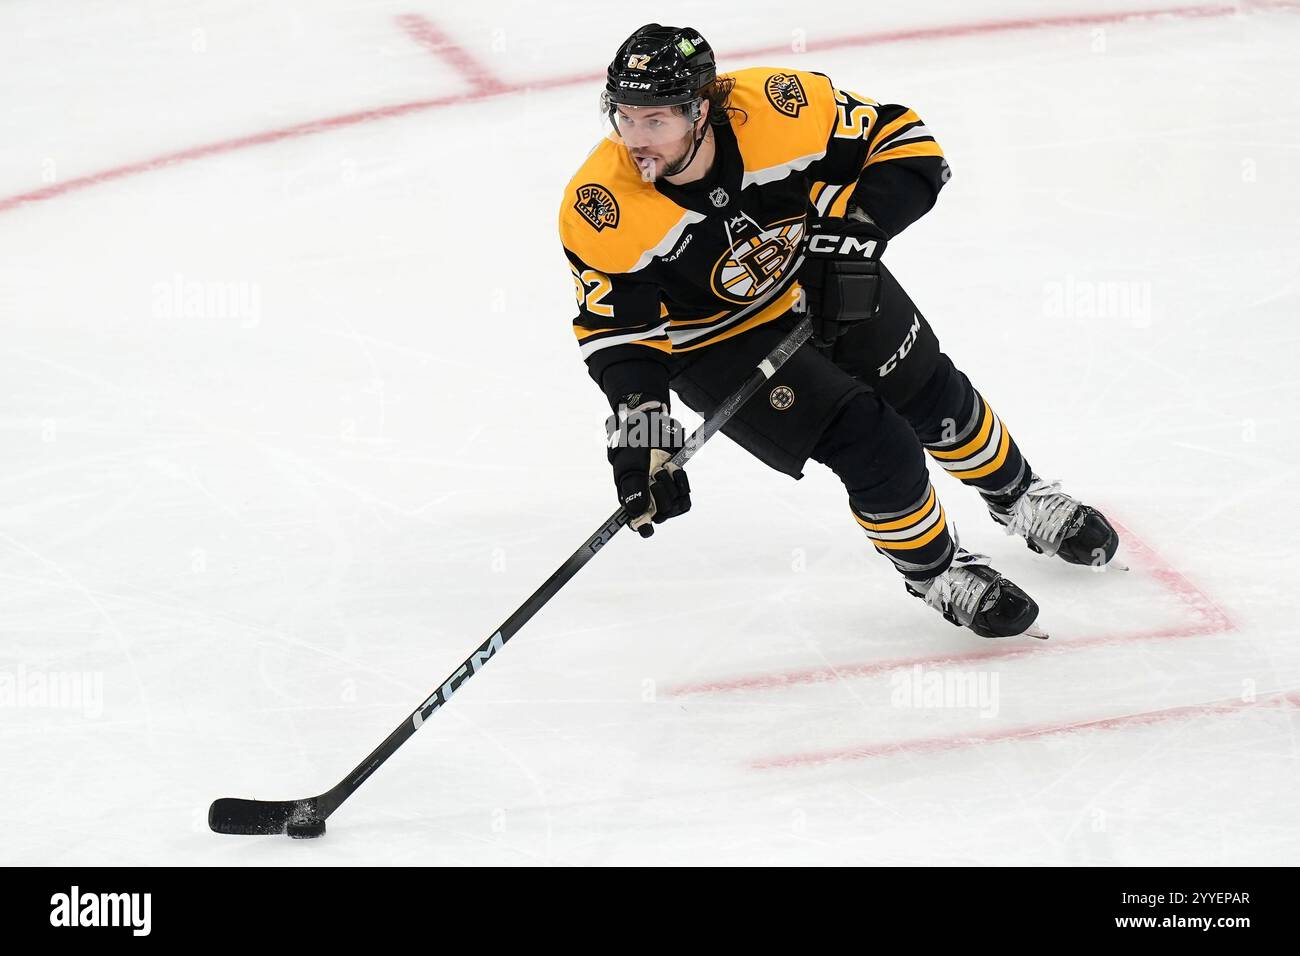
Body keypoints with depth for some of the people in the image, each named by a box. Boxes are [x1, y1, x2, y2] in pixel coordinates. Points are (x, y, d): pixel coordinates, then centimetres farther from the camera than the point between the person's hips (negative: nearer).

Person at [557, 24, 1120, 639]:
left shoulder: (779, 106, -32)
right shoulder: (600, 213, -31)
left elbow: (904, 143, -20)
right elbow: (616, 328, -19)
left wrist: (853, 226, -32)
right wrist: (638, 421, -30)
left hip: (825, 283, 3)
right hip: (721, 341, -3)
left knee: (934, 400, 18)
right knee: (874, 447, -14)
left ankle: (1020, 501, 48)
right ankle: (937, 575, 13)